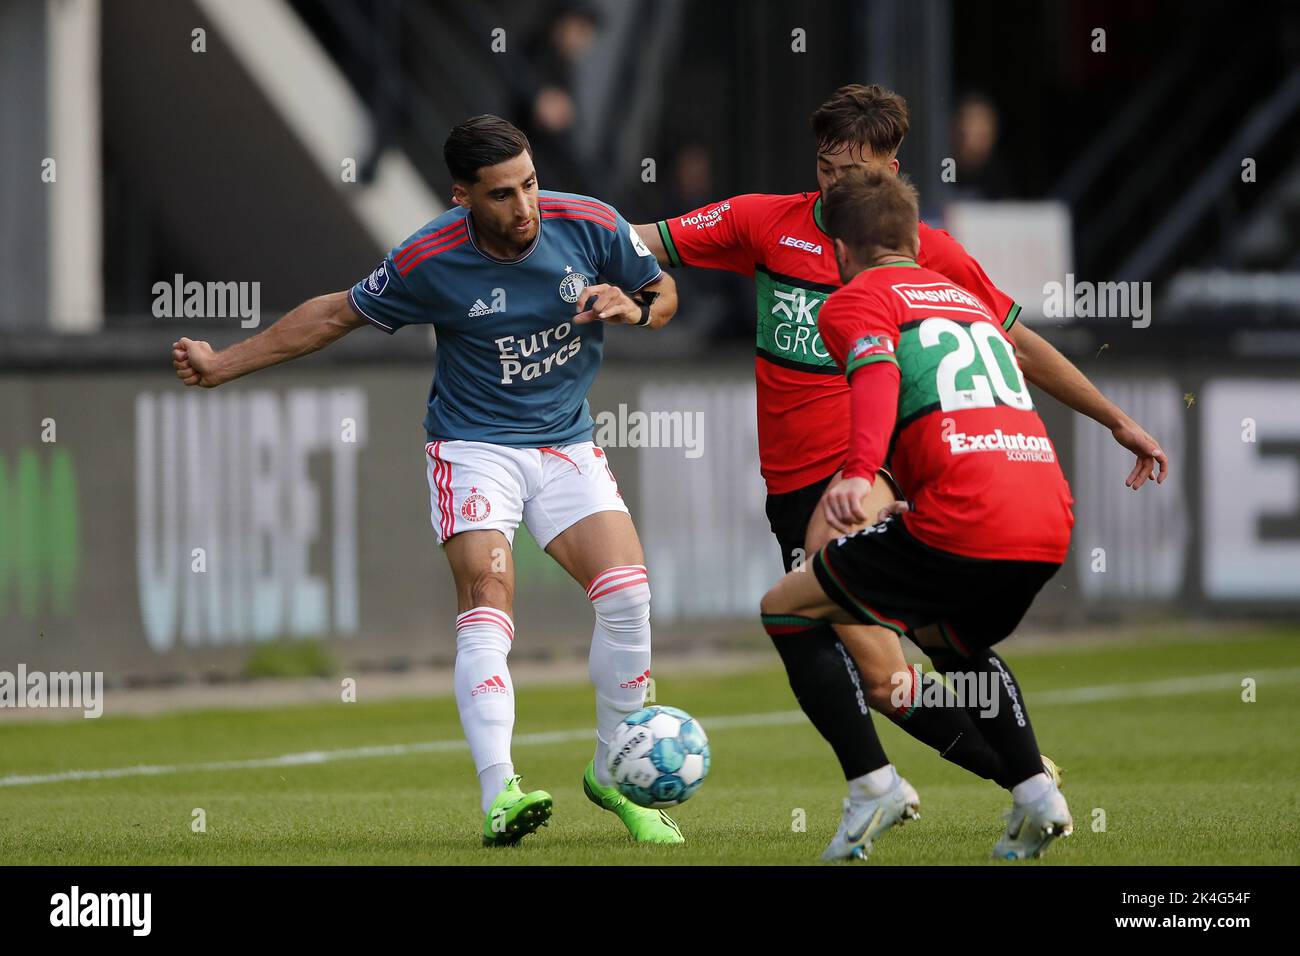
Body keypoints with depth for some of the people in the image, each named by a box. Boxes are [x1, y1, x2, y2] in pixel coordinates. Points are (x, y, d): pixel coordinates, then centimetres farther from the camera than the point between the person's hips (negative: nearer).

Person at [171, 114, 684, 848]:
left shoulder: (589, 226, -11)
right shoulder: (428, 262, -16)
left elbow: (663, 291, 7)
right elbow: (338, 314, 0)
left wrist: (635, 308, -18)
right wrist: (224, 364, 3)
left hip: (567, 444, 3)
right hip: (474, 446, -3)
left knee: (628, 593, -15)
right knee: (487, 599, -23)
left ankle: (614, 775, 4)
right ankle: (501, 794, -34)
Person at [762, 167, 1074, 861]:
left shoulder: (855, 300, 8)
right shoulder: (968, 300, 29)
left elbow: (878, 376, -14)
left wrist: (858, 474, -31)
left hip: (963, 527, -7)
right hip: (1049, 524, 7)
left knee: (787, 608, 11)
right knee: (953, 639, 35)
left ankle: (875, 785, 2)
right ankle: (1035, 795, 17)